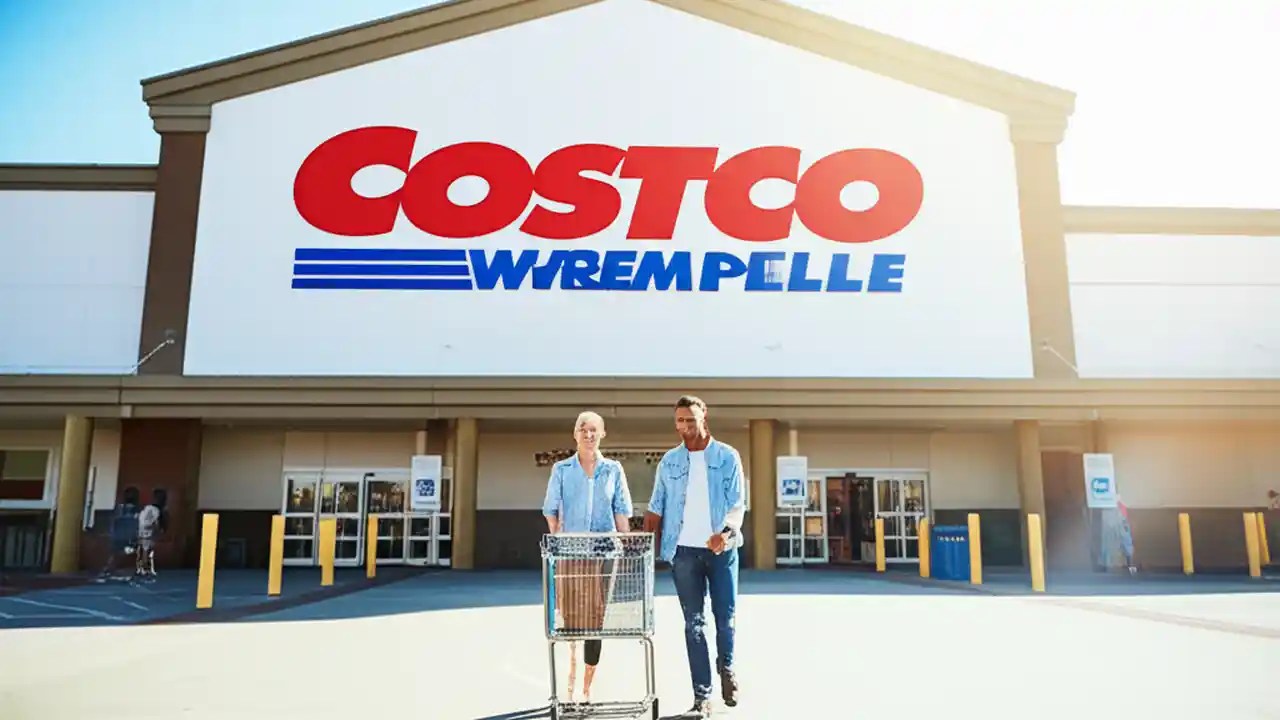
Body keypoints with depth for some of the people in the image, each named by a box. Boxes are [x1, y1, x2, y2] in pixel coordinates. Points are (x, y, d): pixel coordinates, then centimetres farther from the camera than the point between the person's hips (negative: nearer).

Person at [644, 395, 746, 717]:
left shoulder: (727, 456, 1)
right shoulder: (669, 461, 7)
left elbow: (738, 504, -4)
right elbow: (656, 508, 7)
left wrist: (726, 532, -23)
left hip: (721, 548, -1)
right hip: (684, 549, 1)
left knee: (725, 616, 5)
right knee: (694, 622, 3)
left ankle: (726, 667, 35)